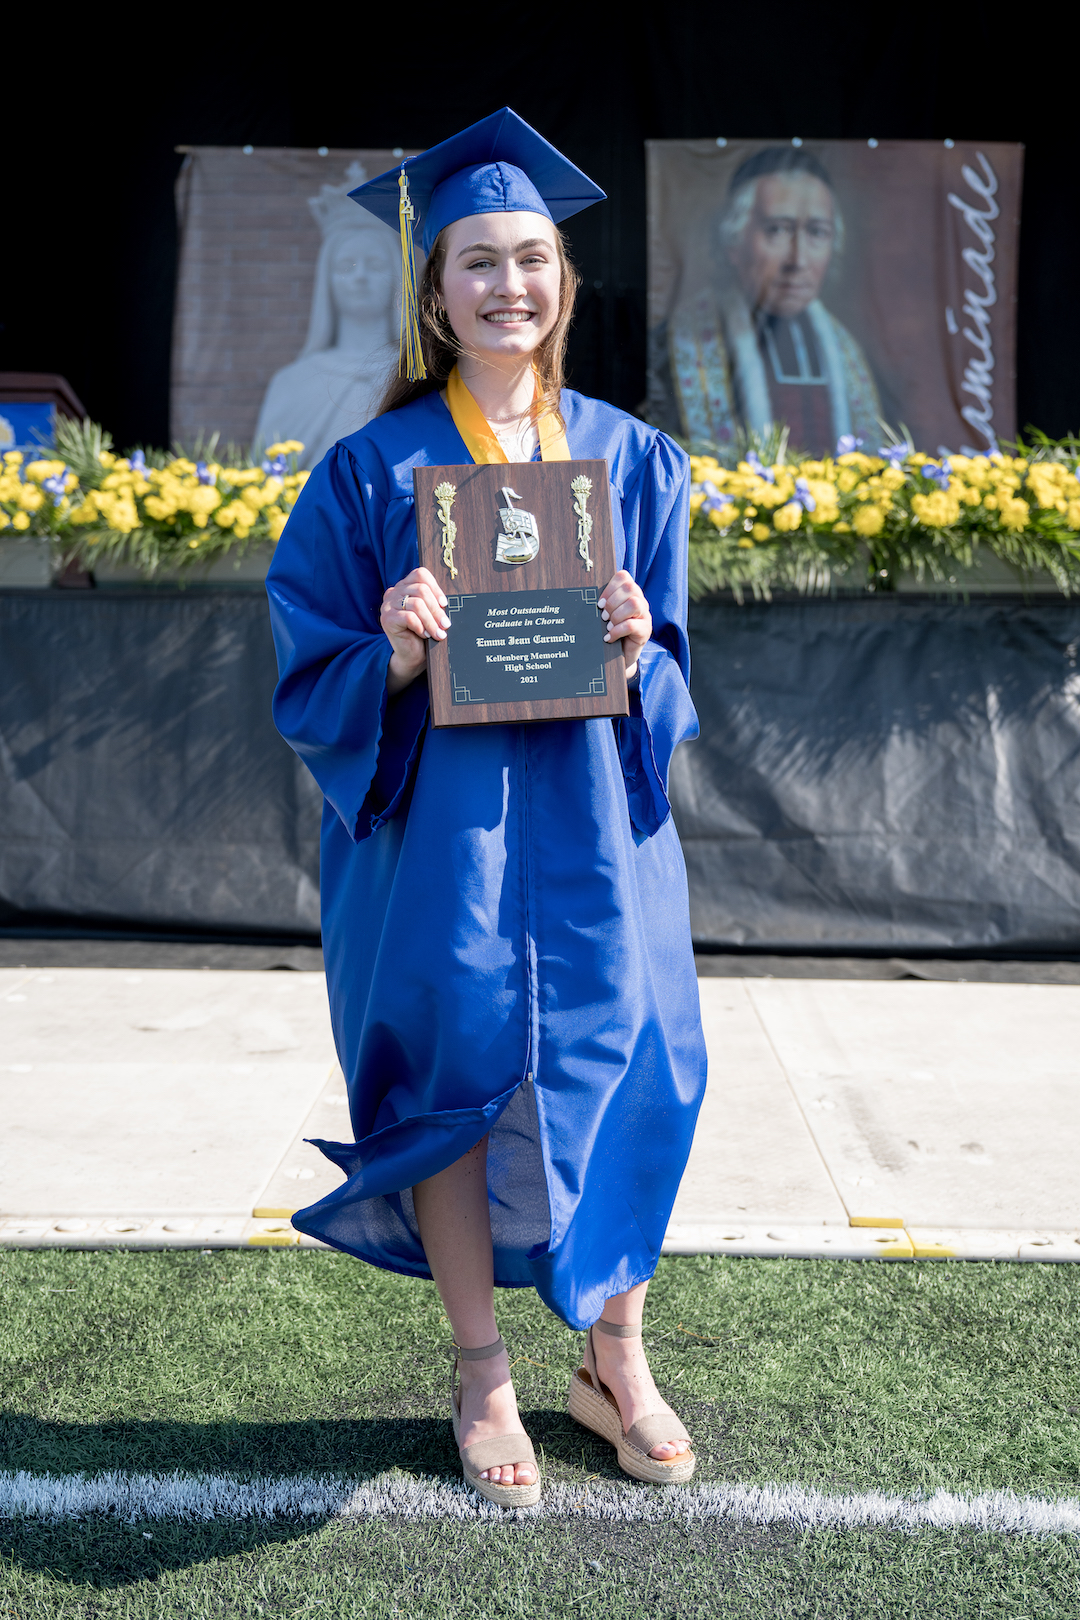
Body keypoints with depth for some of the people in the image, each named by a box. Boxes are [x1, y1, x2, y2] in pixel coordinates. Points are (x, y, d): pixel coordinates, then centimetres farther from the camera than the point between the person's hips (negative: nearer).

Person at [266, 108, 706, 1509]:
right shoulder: (374, 470, 0)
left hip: (590, 828, 2)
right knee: (453, 1078, 4)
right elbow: (313, 670, -2)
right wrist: (397, 654, -22)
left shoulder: (634, 459, 7)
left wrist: (635, 656, -15)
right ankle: (483, 1380, 25)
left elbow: (675, 674, 7)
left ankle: (616, 1362, 26)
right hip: (438, 828, -2)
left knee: (622, 1068, 4)